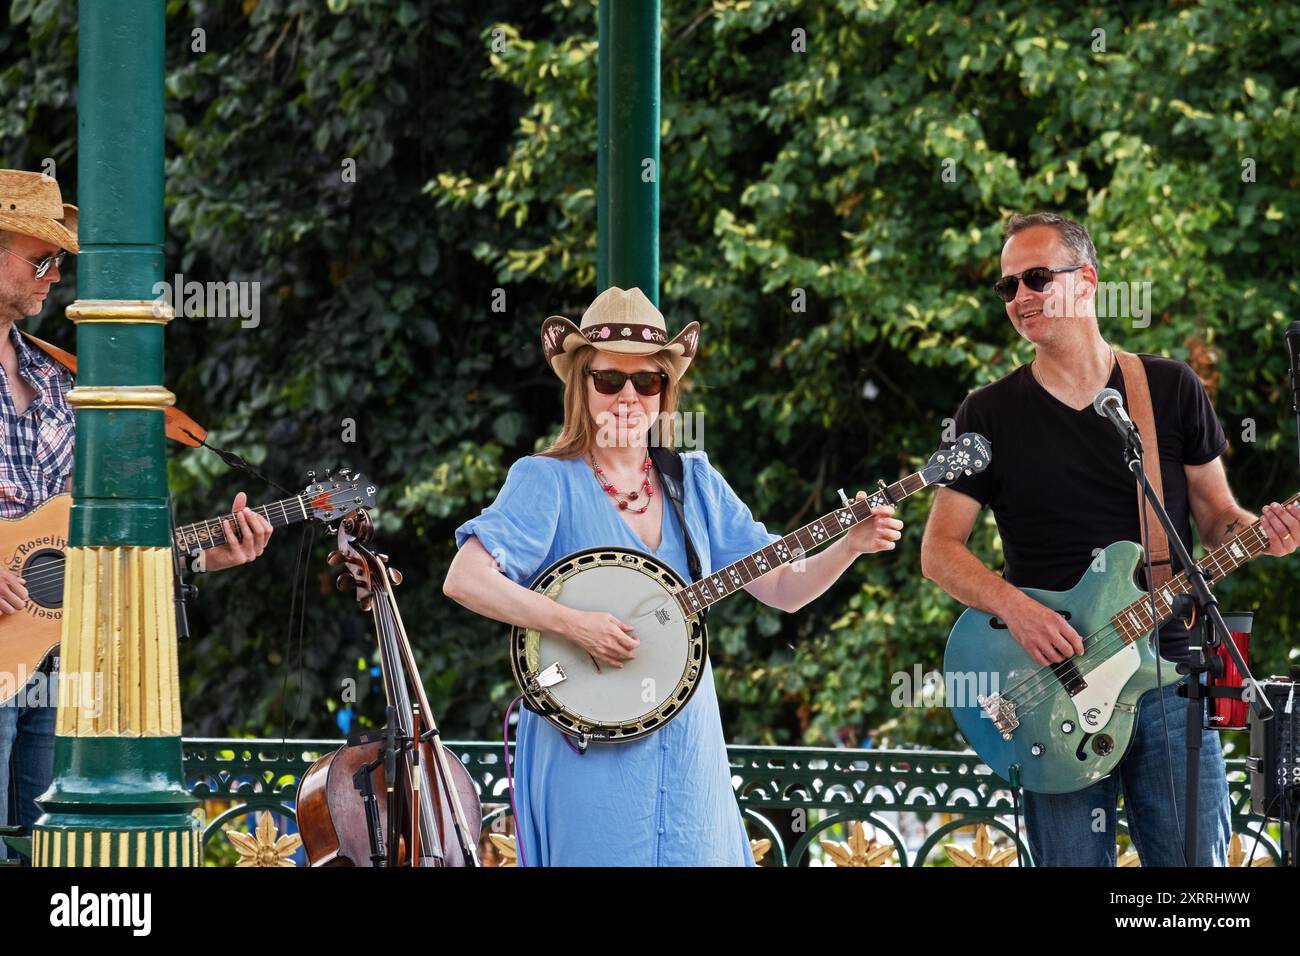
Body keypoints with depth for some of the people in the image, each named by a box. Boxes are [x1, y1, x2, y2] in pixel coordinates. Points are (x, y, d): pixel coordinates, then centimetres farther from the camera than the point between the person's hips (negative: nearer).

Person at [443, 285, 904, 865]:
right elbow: (465, 580, -17)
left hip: (687, 747, 5)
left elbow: (782, 589, 11)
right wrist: (575, 625, -24)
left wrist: (848, 547, -7)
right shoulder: (547, 481, -5)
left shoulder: (694, 482, 10)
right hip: (589, 748, -5)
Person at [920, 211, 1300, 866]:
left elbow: (1216, 516, 14)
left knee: (1196, 862, -5)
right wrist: (1013, 606, -13)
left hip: (1168, 678, 0)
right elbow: (938, 549, 5)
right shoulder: (990, 413, 7)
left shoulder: (1173, 390, 8)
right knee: (1072, 862, -1)